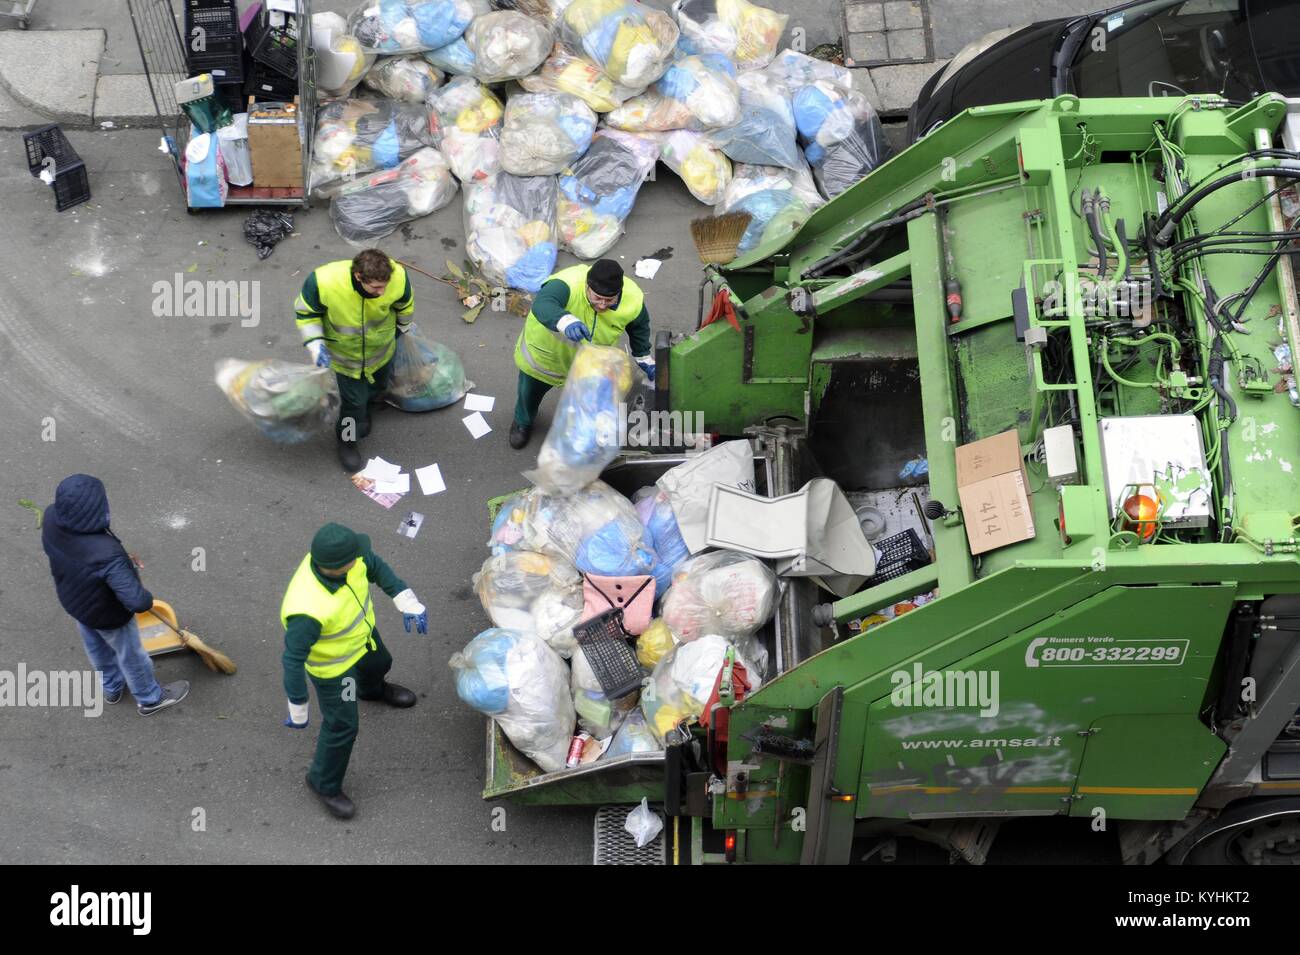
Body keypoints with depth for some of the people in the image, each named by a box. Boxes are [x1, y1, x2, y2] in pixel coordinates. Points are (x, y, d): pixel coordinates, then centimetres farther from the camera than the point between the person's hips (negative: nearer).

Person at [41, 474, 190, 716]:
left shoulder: (51, 518, -29)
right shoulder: (107, 556, -48)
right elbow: (137, 601, -40)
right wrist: (147, 599, -14)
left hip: (73, 601, 6)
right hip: (108, 615, -6)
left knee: (96, 648, 34)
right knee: (131, 655, 25)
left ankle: (112, 687, 63)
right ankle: (150, 699, 53)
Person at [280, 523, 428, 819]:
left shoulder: (336, 555, -29)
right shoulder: (309, 608, -47)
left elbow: (374, 565, -8)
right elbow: (294, 659, -34)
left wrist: (408, 602, -11)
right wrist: (298, 710, -22)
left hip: (360, 633, 6)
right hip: (332, 661, -6)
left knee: (378, 664, 34)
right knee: (342, 725, 11)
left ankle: (372, 689, 70)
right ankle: (325, 782, 38)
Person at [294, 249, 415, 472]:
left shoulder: (398, 278, -35)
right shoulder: (324, 282, -41)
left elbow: (404, 304, -8)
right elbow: (306, 312, -17)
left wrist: (403, 326, 12)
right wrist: (316, 344, -26)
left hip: (381, 348, 3)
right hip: (345, 352, -3)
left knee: (377, 388, 27)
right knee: (353, 400, 5)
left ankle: (364, 407, 63)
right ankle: (347, 441, 37)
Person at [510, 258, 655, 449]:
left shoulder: (633, 300, -30)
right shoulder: (567, 284, -46)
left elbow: (639, 326, -5)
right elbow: (542, 305, -67)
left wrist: (643, 357, 2)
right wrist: (566, 321, -85)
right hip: (546, 348, -2)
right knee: (530, 390, 23)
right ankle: (523, 423, 57)